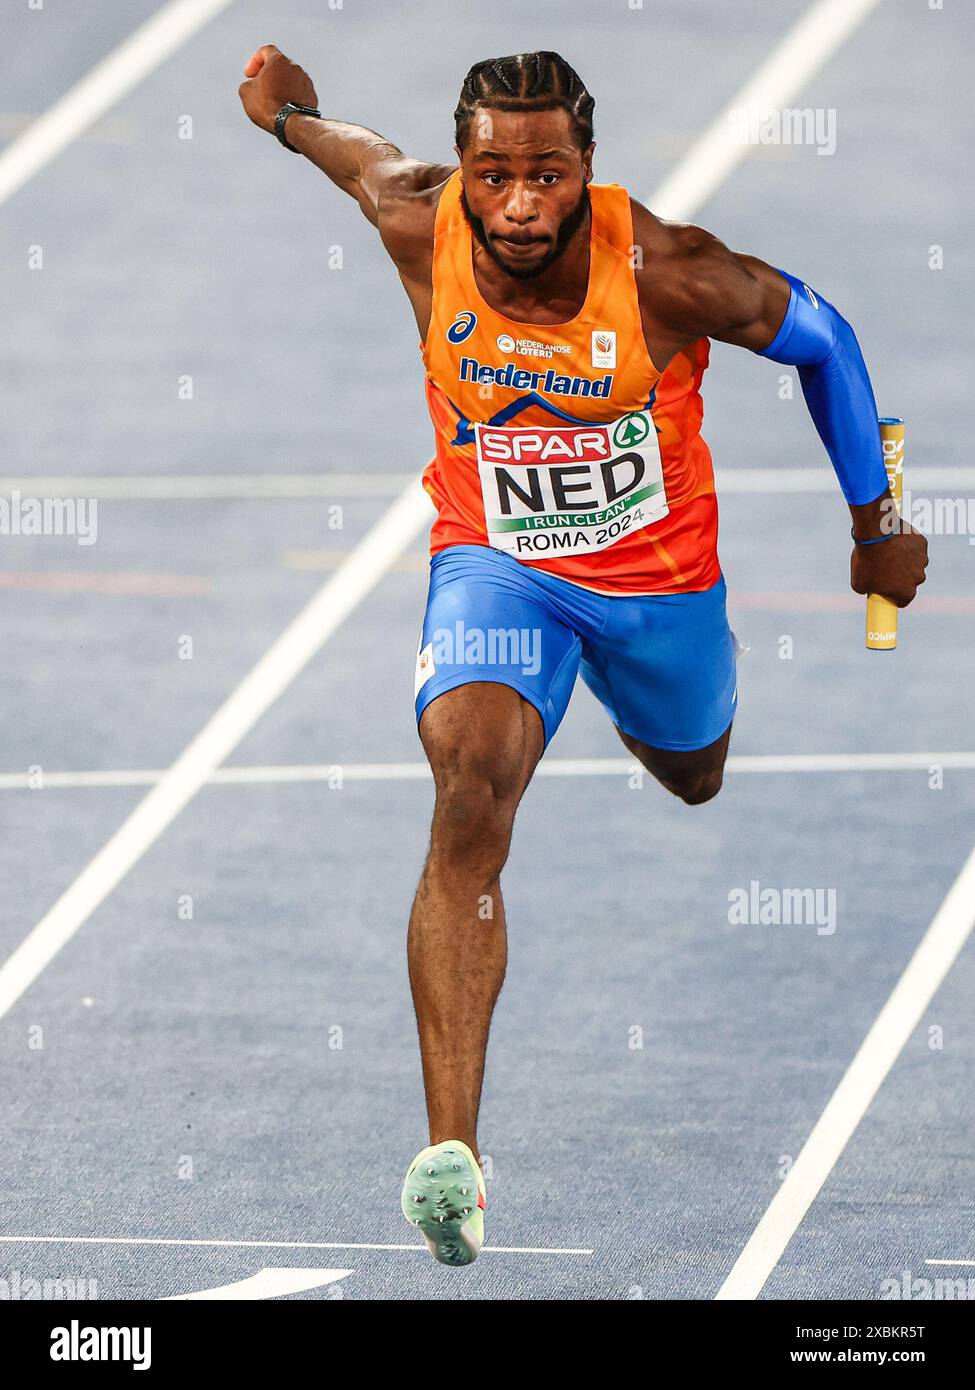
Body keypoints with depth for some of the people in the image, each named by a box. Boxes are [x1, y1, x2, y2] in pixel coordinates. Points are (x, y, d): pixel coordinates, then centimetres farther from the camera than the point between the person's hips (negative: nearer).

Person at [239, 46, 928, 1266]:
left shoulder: (665, 272, -28)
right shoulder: (421, 227, -24)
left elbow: (821, 339, -10)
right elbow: (366, 157, 1)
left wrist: (878, 526, -1)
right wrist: (290, 117, 24)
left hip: (659, 572, 1)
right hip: (495, 565, -1)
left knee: (693, 776, 29)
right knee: (474, 790, -28)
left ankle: (641, 716, 72)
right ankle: (451, 1152, -36)